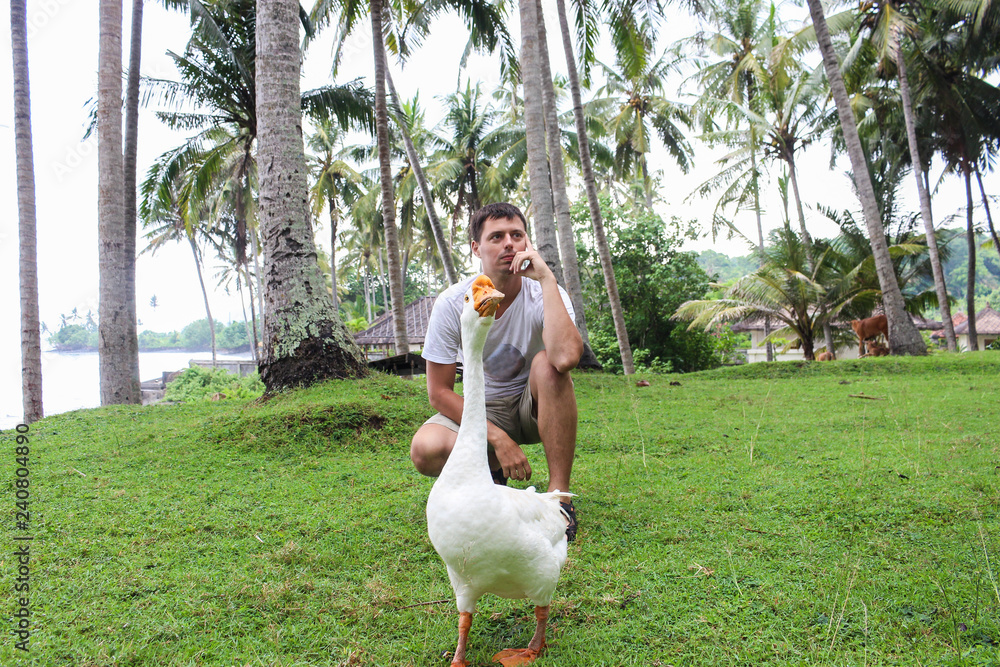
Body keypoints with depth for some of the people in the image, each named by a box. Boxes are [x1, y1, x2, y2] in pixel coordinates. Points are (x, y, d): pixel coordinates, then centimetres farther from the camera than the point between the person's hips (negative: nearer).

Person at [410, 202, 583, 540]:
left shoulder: (545, 294, -19)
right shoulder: (451, 304, -16)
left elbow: (566, 358, -42)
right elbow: (439, 391, -13)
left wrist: (547, 278, -38)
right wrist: (497, 438, -23)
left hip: (534, 405, 0)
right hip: (481, 410, 1)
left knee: (548, 363, -34)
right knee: (425, 449, -29)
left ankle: (559, 493, -22)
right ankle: (494, 469, 6)